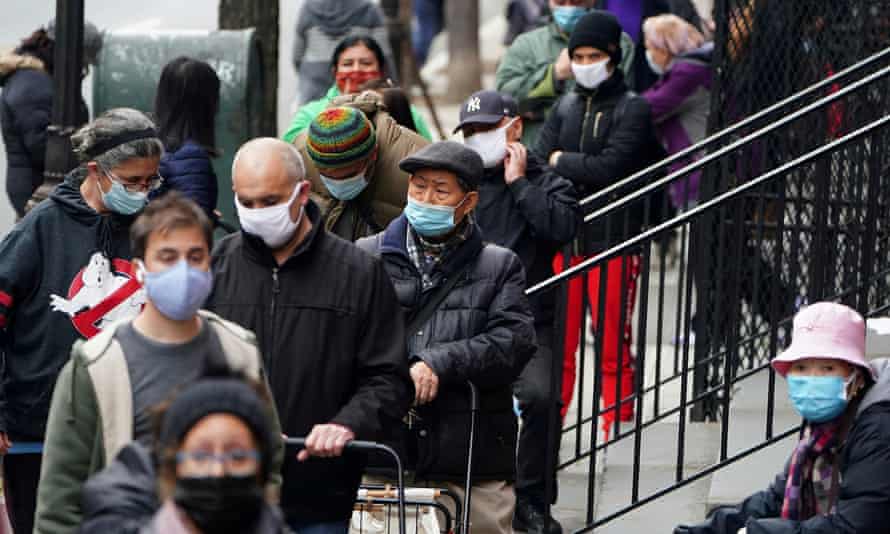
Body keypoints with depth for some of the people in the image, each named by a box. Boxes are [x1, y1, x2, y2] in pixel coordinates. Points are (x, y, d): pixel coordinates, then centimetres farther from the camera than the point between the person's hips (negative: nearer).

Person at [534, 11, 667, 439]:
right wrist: (581, 173, -13)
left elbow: (610, 167, -15)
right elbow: (538, 163, 4)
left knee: (613, 344, -1)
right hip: (563, 238, 5)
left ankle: (616, 428, 6)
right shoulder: (565, 108, 13)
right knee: (558, 340, 7)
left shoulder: (632, 110, -3)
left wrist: (562, 161, -2)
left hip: (613, 239, -5)